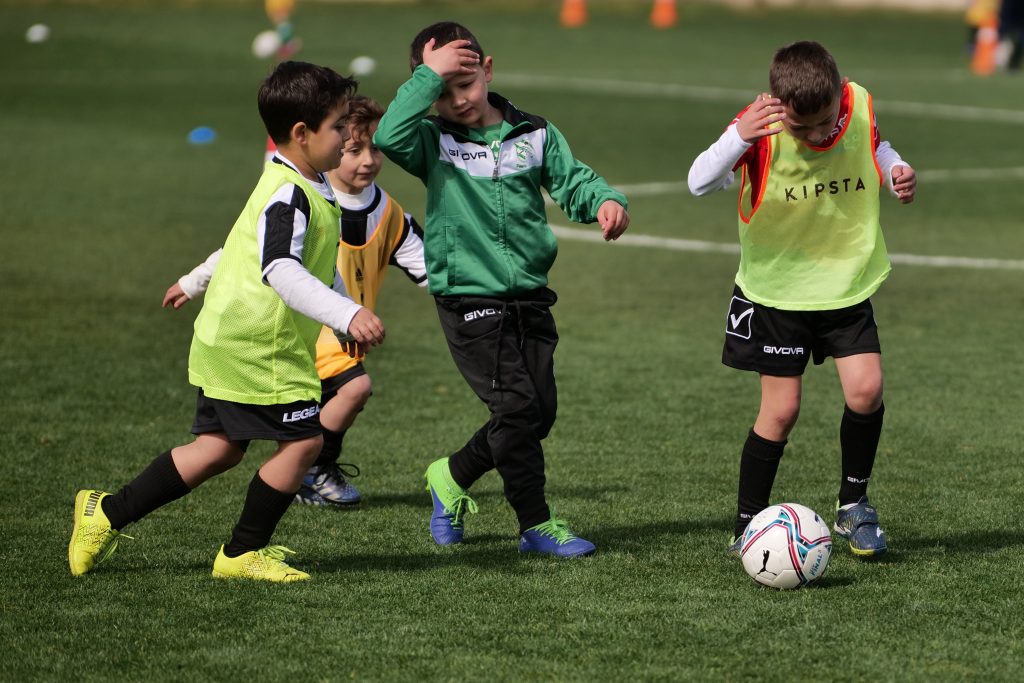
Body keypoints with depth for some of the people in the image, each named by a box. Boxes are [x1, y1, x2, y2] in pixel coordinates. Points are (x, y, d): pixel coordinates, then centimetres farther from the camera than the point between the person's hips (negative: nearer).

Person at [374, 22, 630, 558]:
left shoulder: (534, 135, 7)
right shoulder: (433, 142, -2)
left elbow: (572, 179, 1)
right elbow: (388, 136, -22)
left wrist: (605, 201, -21)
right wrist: (429, 75, -20)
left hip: (529, 297, 5)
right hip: (468, 300, -5)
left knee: (539, 413, 9)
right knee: (516, 406, -12)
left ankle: (452, 476, 30)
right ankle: (536, 524, -1)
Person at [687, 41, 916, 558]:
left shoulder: (861, 106, -11)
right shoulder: (762, 129, -22)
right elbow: (699, 183, -29)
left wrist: (896, 170, -7)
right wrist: (739, 137, -45)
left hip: (847, 283, 3)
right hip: (777, 288, -3)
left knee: (865, 390, -10)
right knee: (781, 410, -2)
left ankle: (853, 505, 13)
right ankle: (746, 527, 14)